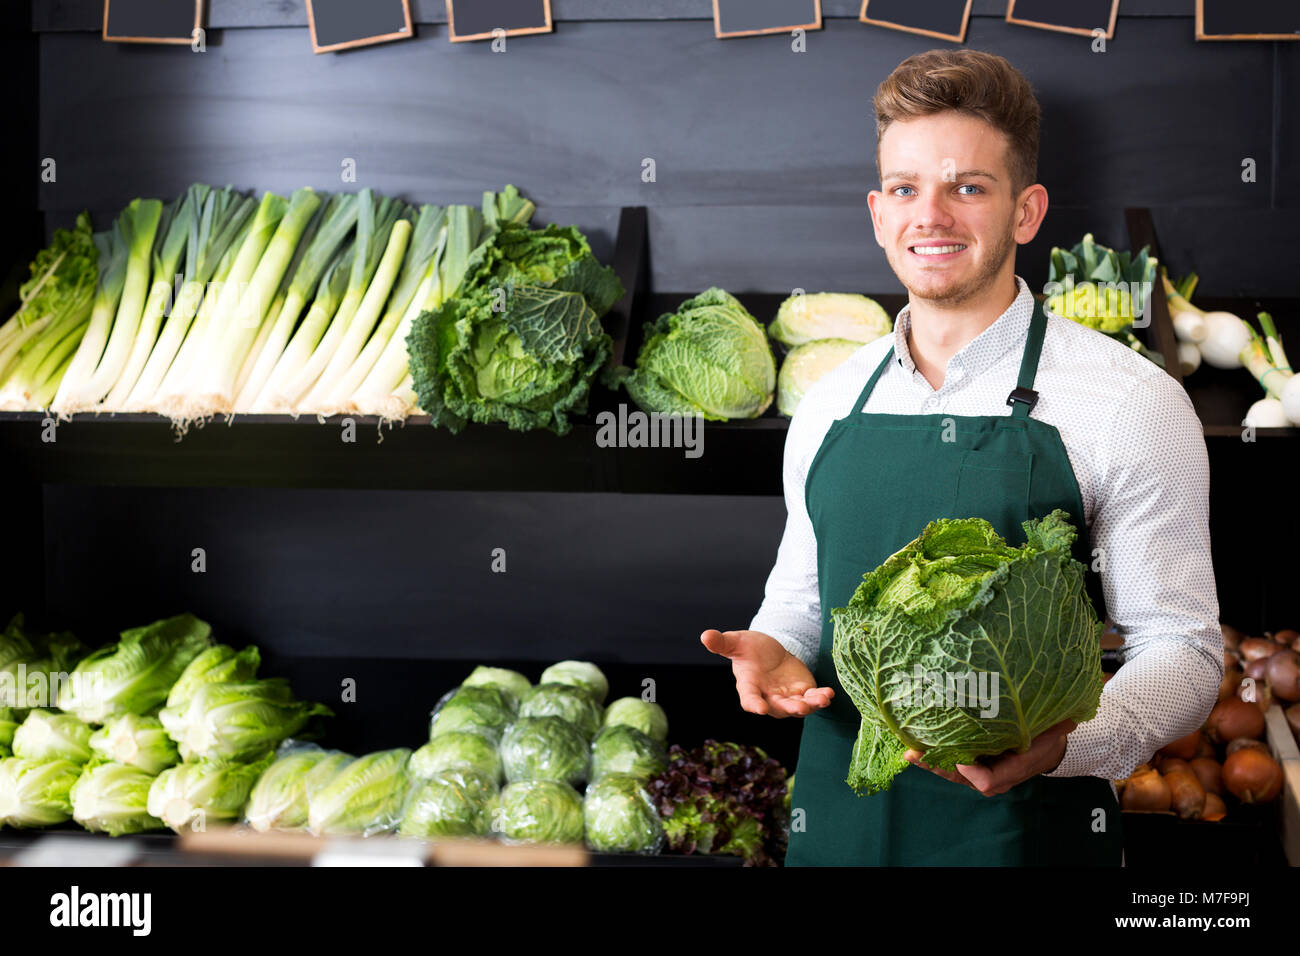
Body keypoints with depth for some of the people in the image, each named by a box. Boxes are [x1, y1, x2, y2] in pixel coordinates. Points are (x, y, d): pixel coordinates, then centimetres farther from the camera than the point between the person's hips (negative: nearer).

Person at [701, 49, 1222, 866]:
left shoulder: (1131, 402, -9)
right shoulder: (829, 406, 5)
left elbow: (1181, 648, -9)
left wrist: (1065, 743, -26)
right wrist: (771, 651, -7)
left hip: (1028, 828, -4)